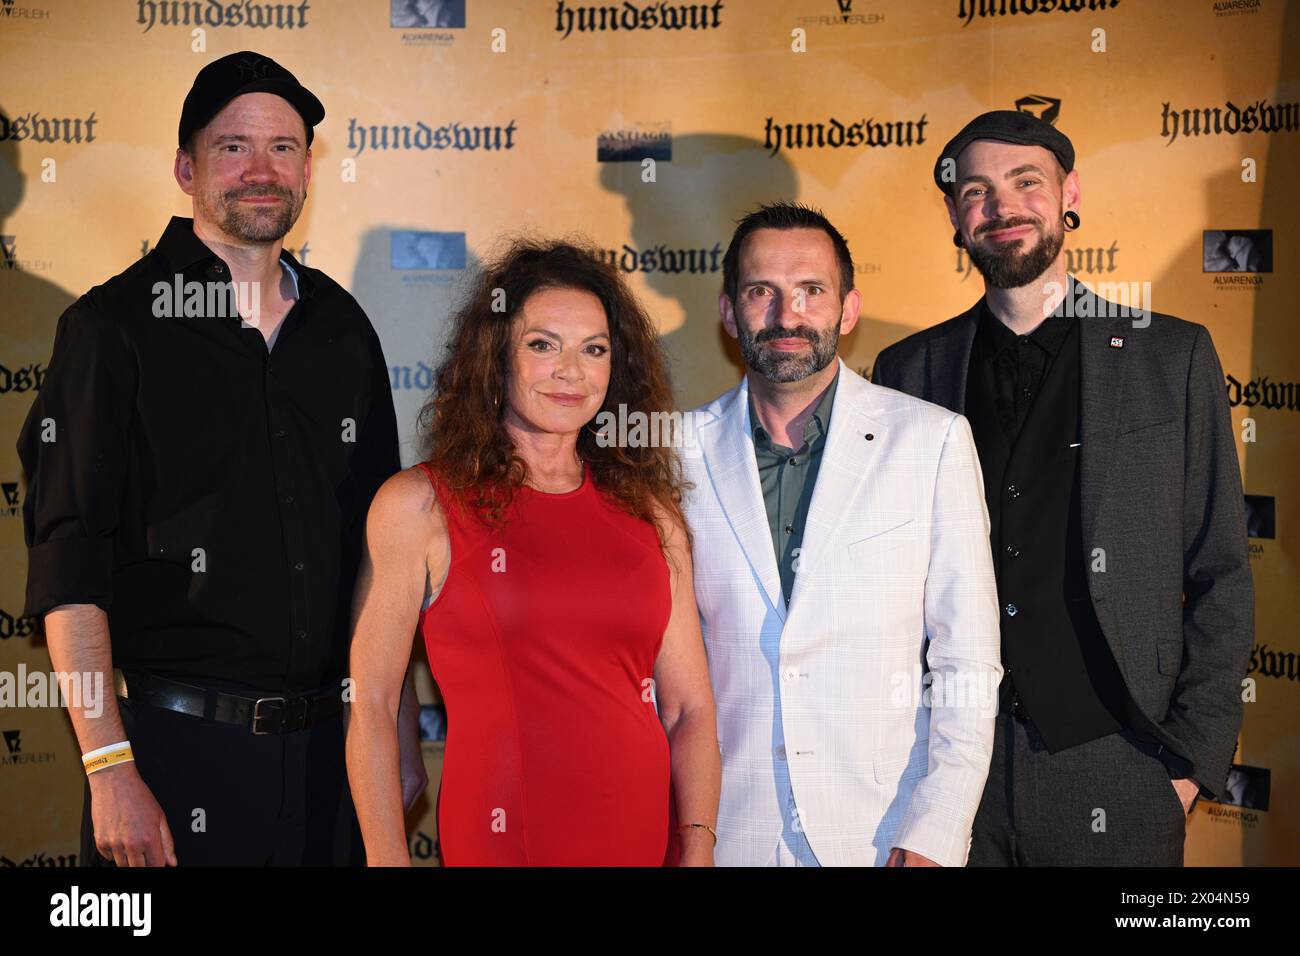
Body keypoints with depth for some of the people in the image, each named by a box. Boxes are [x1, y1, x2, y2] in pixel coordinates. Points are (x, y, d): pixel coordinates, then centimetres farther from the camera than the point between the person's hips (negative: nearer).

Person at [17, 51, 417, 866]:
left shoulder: (342, 327, 8)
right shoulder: (116, 326, -6)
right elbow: (69, 566, -10)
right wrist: (109, 768, -16)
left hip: (327, 745, 4)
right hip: (174, 742, -4)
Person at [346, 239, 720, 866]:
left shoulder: (648, 509, 5)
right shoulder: (418, 505, -4)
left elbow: (689, 708, 4)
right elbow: (371, 705, -4)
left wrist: (697, 847, -7)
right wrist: (388, 860, -8)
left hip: (648, 838, 4)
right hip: (497, 841, -3)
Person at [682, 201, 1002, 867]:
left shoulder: (933, 440, -4)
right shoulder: (685, 451, -1)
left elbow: (968, 664, -5)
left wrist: (932, 838, -12)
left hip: (889, 834, -1)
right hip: (727, 833, 1)